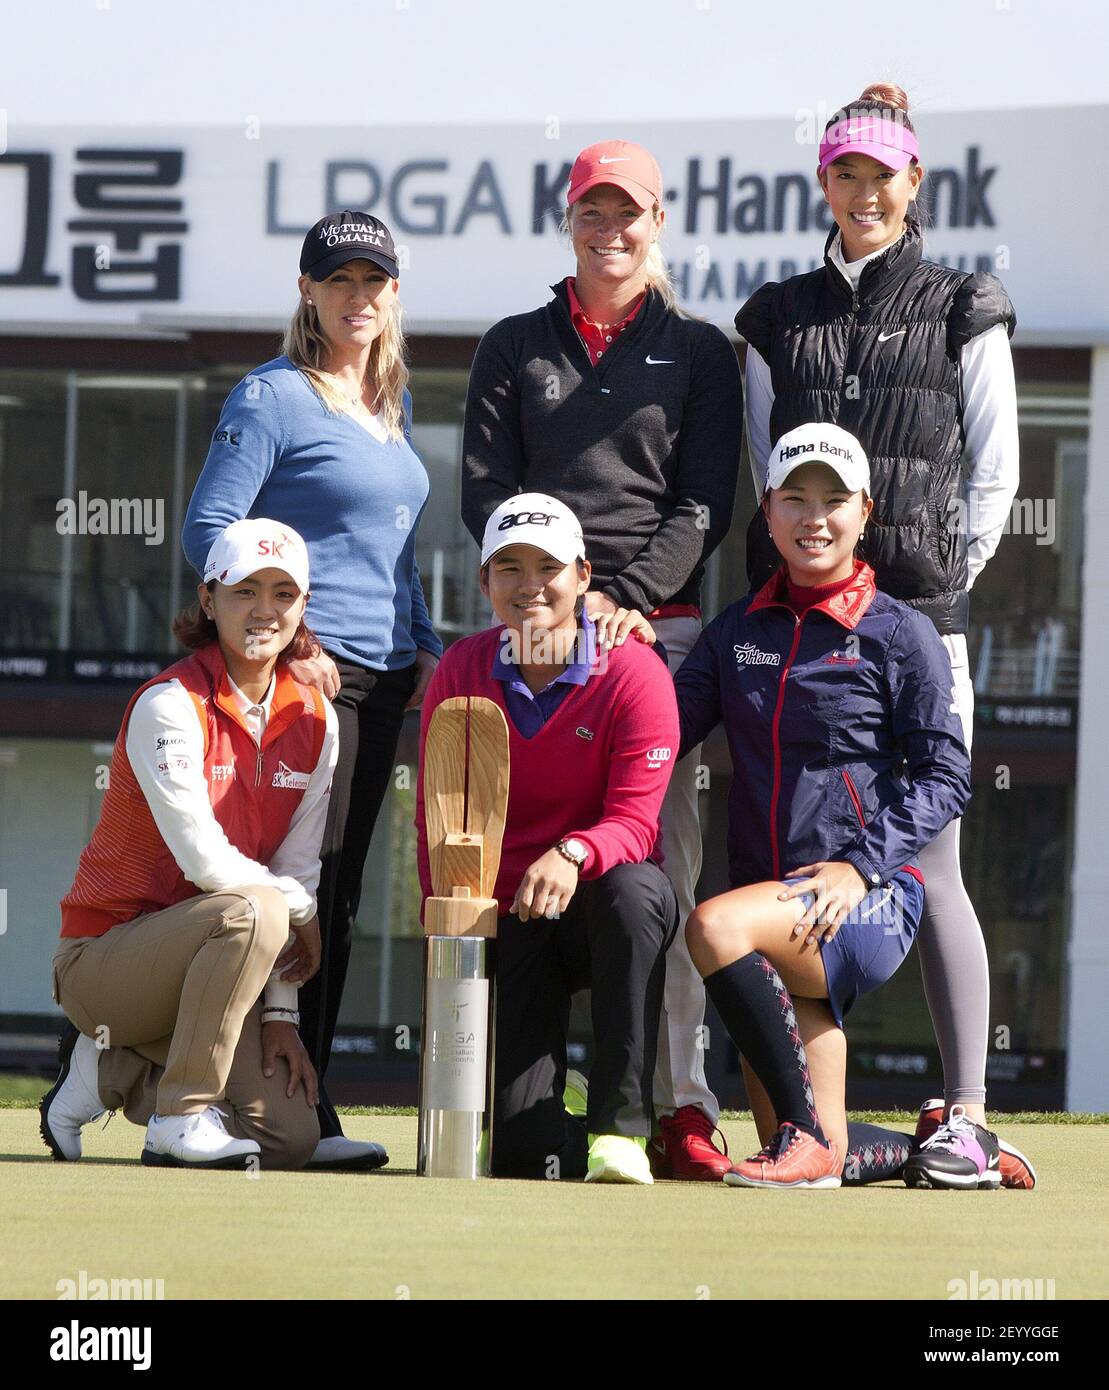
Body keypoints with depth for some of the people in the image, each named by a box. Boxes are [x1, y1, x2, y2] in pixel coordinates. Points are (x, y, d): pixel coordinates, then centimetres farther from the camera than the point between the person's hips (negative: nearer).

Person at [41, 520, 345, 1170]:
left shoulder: (313, 721, 3)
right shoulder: (171, 705, -17)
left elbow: (299, 868, 3)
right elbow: (206, 861, -24)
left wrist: (280, 1013, -4)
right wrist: (301, 913, -9)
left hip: (200, 958, 6)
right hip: (103, 956, -6)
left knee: (290, 1137, -12)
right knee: (254, 911, -35)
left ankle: (118, 1072, 12)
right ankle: (182, 1115, -21)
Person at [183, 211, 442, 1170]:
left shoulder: (393, 404, 18)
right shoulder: (274, 397, -5)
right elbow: (208, 529, -10)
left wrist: (425, 647, 14)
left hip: (383, 676, 8)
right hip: (306, 667, -8)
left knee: (341, 892, 8)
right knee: (303, 884, -12)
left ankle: (306, 1092, 12)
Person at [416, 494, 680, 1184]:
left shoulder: (635, 673, -9)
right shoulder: (461, 673, 1)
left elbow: (634, 820, -17)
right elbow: (438, 818, 3)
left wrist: (574, 854, -40)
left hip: (597, 912, -1)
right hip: (506, 920, 1)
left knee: (635, 887, -41)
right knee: (520, 1148, -17)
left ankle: (621, 1124, -30)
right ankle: (559, 1117, 26)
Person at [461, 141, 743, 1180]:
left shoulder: (697, 352, 13)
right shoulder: (516, 347, 17)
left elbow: (703, 505, 4)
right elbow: (484, 492, 8)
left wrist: (623, 600, -10)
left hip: (659, 621, -1)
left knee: (664, 857, -9)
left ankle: (679, 1105, -12)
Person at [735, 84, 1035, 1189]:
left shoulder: (962, 313, 7)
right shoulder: (779, 320, 15)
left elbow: (994, 469, 7)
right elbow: (766, 470, 18)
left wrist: (948, 578, 1)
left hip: (918, 614, -3)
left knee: (929, 867, -7)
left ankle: (964, 1111, -5)